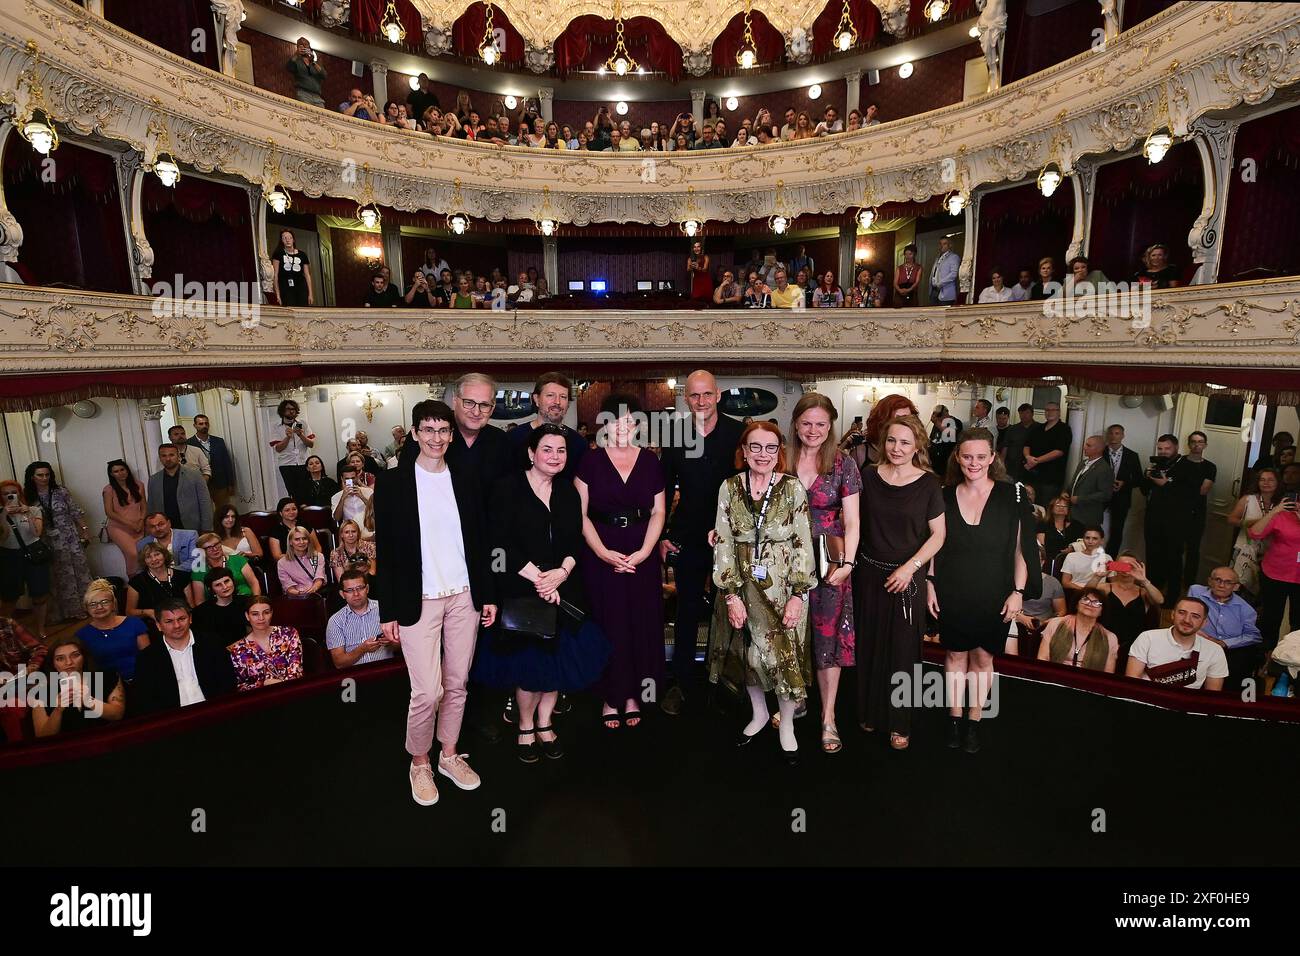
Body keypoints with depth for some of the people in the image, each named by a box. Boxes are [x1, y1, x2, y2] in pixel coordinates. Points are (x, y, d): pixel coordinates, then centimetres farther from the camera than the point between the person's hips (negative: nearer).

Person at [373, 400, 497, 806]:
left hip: (464, 597, 3)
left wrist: (488, 595, 7)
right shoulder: (392, 482, -3)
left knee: (457, 684, 12)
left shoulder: (464, 480, 5)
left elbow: (479, 541, 9)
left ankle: (449, 755, 32)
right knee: (427, 691, -3)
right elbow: (385, 550, -3)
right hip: (419, 601, -3)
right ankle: (419, 763, 22)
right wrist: (389, 610, -5)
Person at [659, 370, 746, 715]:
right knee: (687, 611, 11)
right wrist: (662, 536, 2)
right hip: (687, 539, 1)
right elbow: (665, 490, 6)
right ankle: (681, 683, 26)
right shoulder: (676, 436, 0)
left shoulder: (739, 434, -6)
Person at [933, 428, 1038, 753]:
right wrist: (930, 585, 0)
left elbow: (1021, 548, -3)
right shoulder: (945, 496, -2)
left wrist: (1018, 592, -6)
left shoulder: (1012, 495, -7)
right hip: (952, 595, 1)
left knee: (983, 656, 11)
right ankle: (955, 717, 28)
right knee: (955, 655, 12)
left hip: (993, 595, -1)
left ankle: (974, 720, 27)